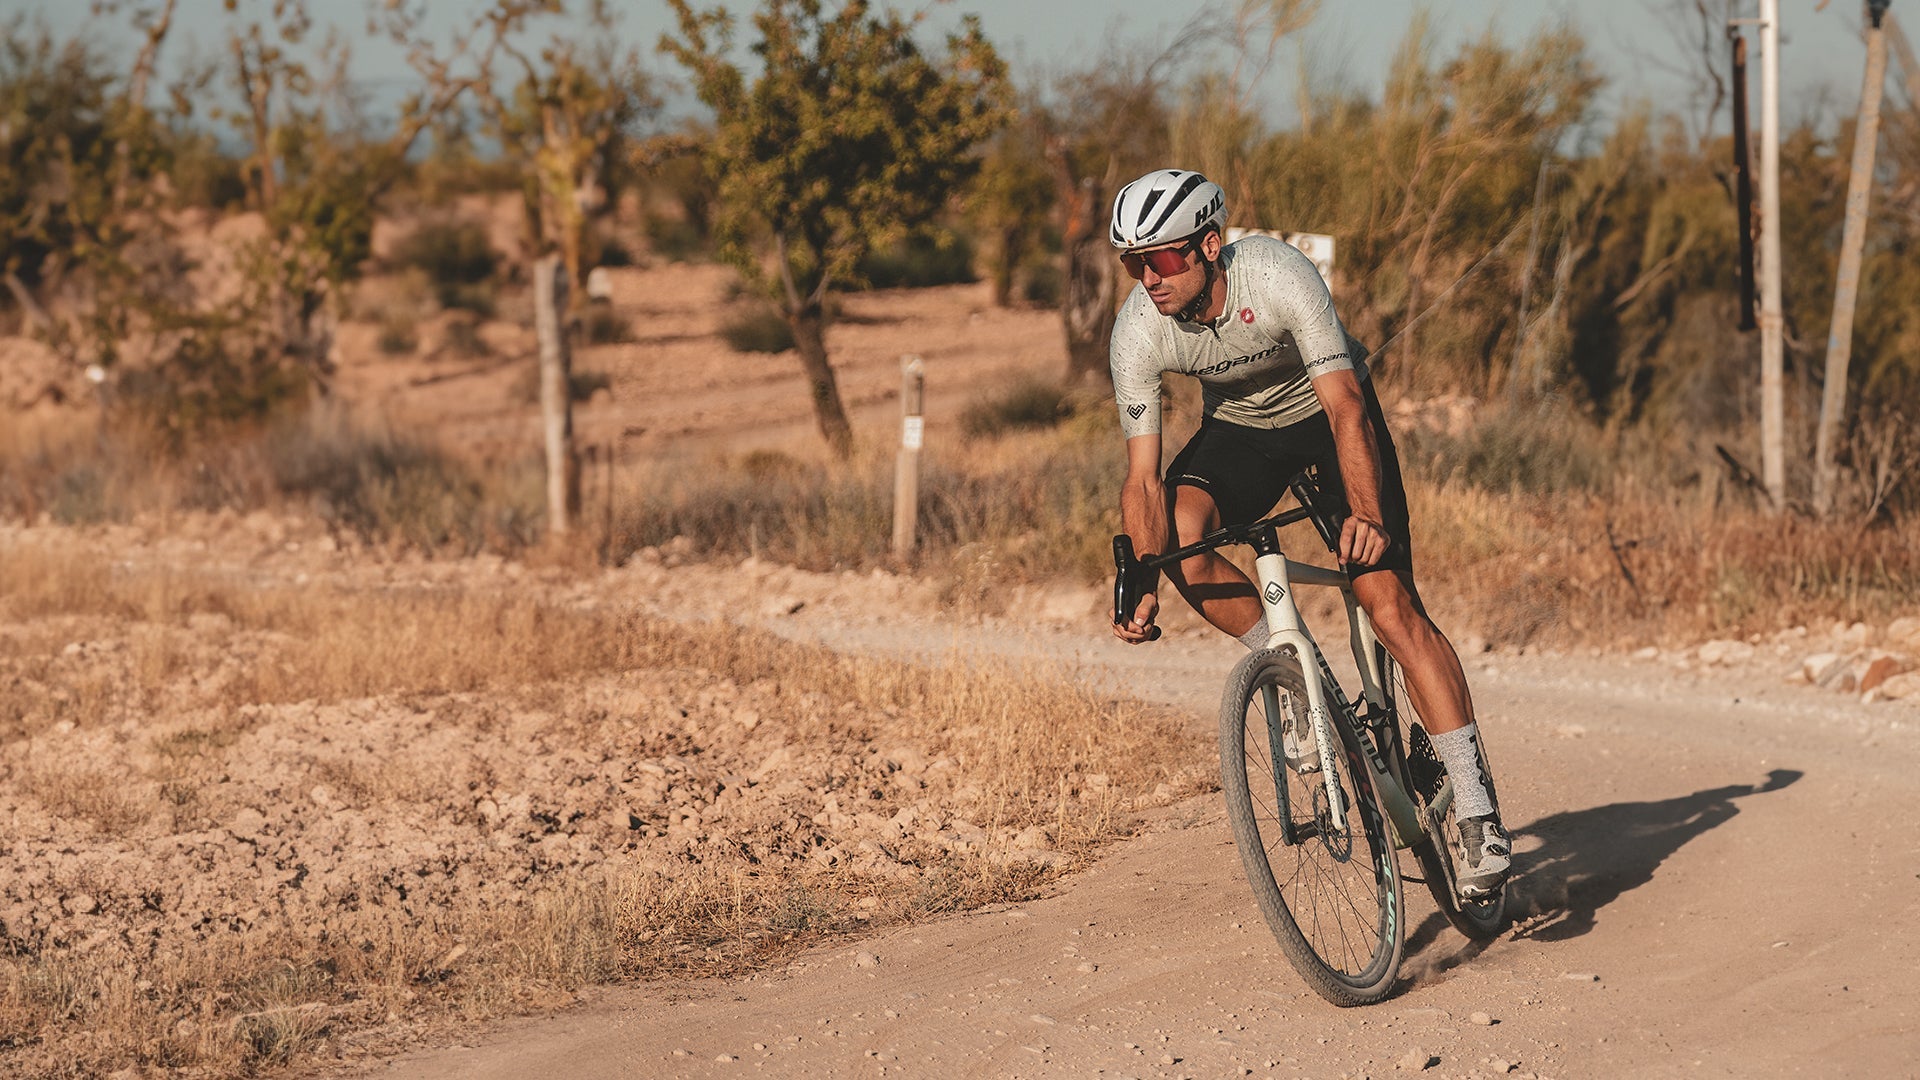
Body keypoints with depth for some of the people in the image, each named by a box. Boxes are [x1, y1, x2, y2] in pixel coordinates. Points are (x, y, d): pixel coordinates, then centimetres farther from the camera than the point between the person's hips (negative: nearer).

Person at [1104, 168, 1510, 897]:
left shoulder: (1279, 277, -34)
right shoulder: (1138, 333, -25)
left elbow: (1347, 407, -36)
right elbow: (1143, 476, -23)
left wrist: (1366, 514, -50)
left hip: (1325, 410, -3)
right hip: (1237, 426, 3)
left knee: (1391, 603, -16)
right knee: (1179, 533, -29)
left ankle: (1476, 812, -14)